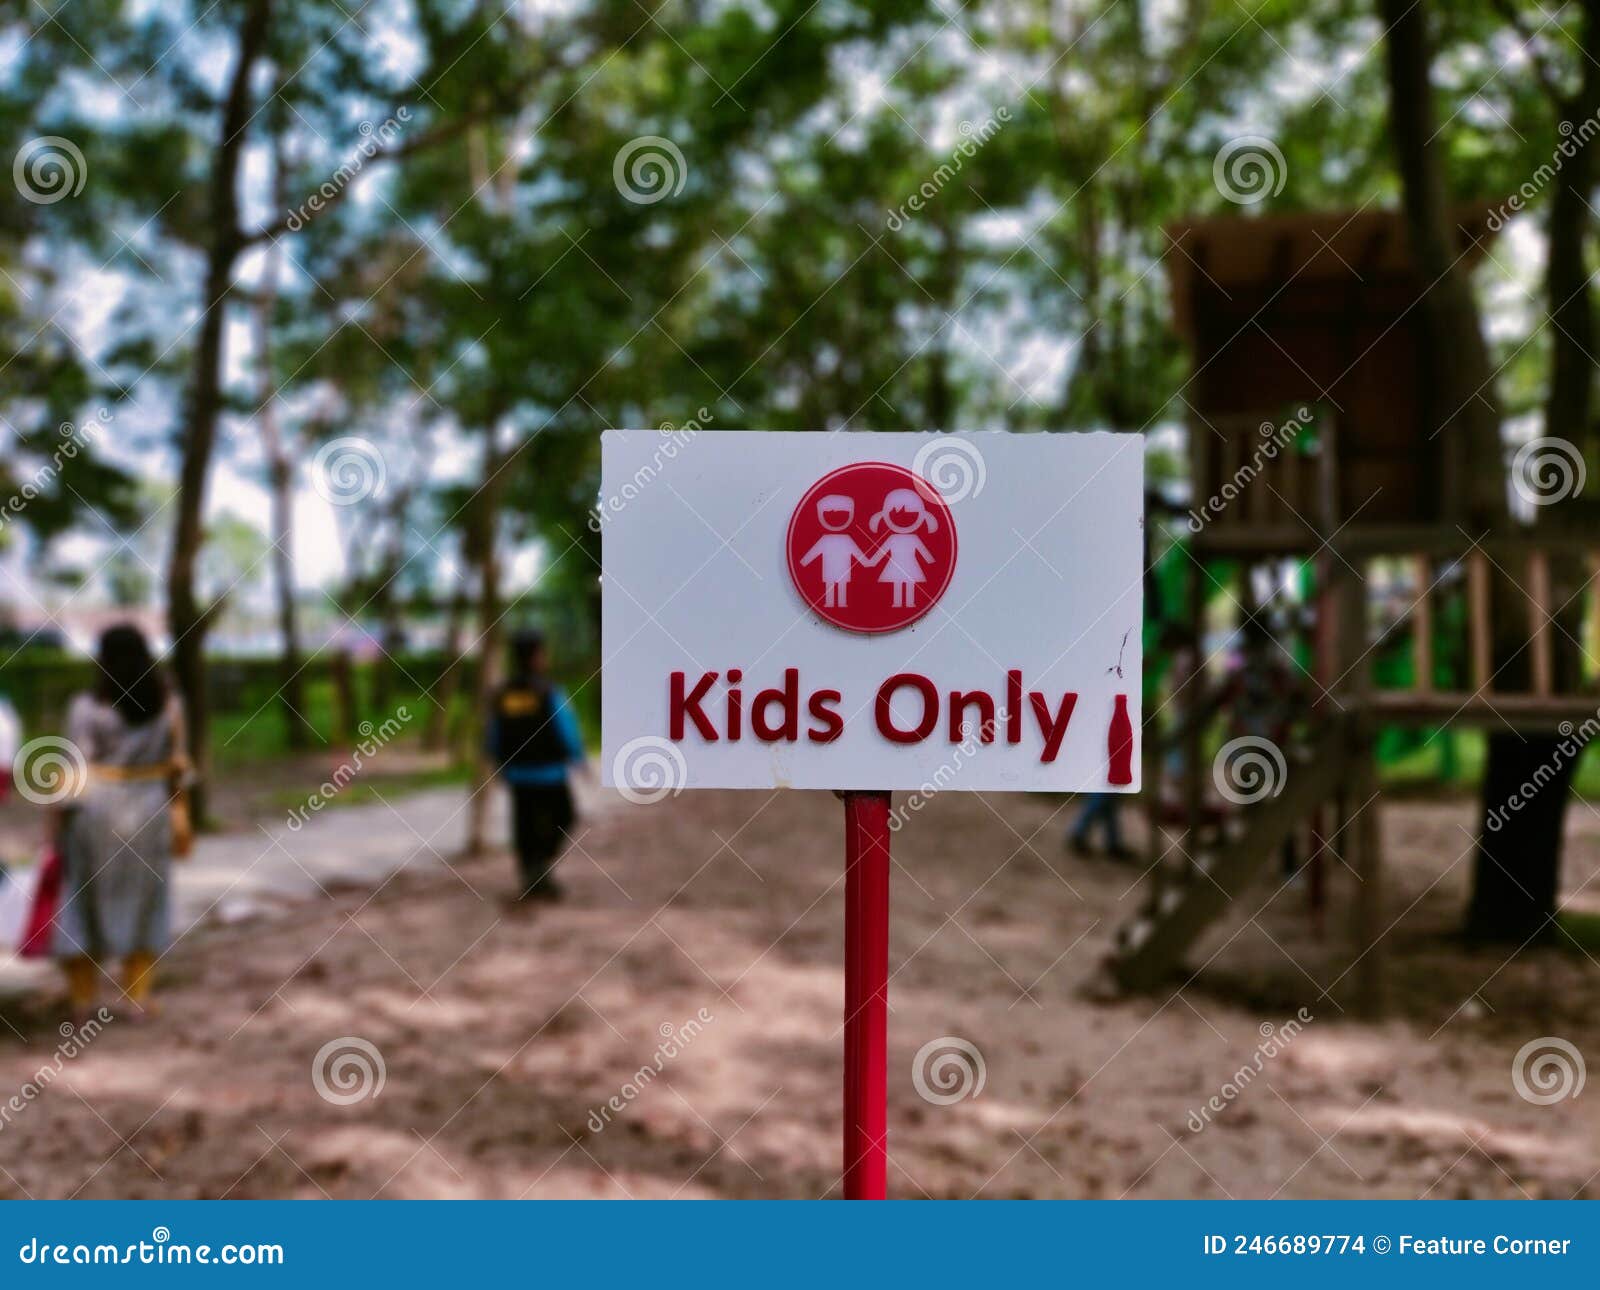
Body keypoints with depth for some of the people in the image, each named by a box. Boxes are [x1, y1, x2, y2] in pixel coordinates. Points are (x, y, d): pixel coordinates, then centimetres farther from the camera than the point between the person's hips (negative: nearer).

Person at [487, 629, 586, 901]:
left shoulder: (503, 694, 0)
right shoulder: (551, 693, -15)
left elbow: (495, 738, 5)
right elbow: (568, 733, -16)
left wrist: (502, 767, 19)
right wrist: (578, 758, 2)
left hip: (517, 775, 4)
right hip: (550, 773, -4)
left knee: (526, 827, 11)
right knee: (562, 818, 15)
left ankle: (531, 883, 10)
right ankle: (543, 864, -1)